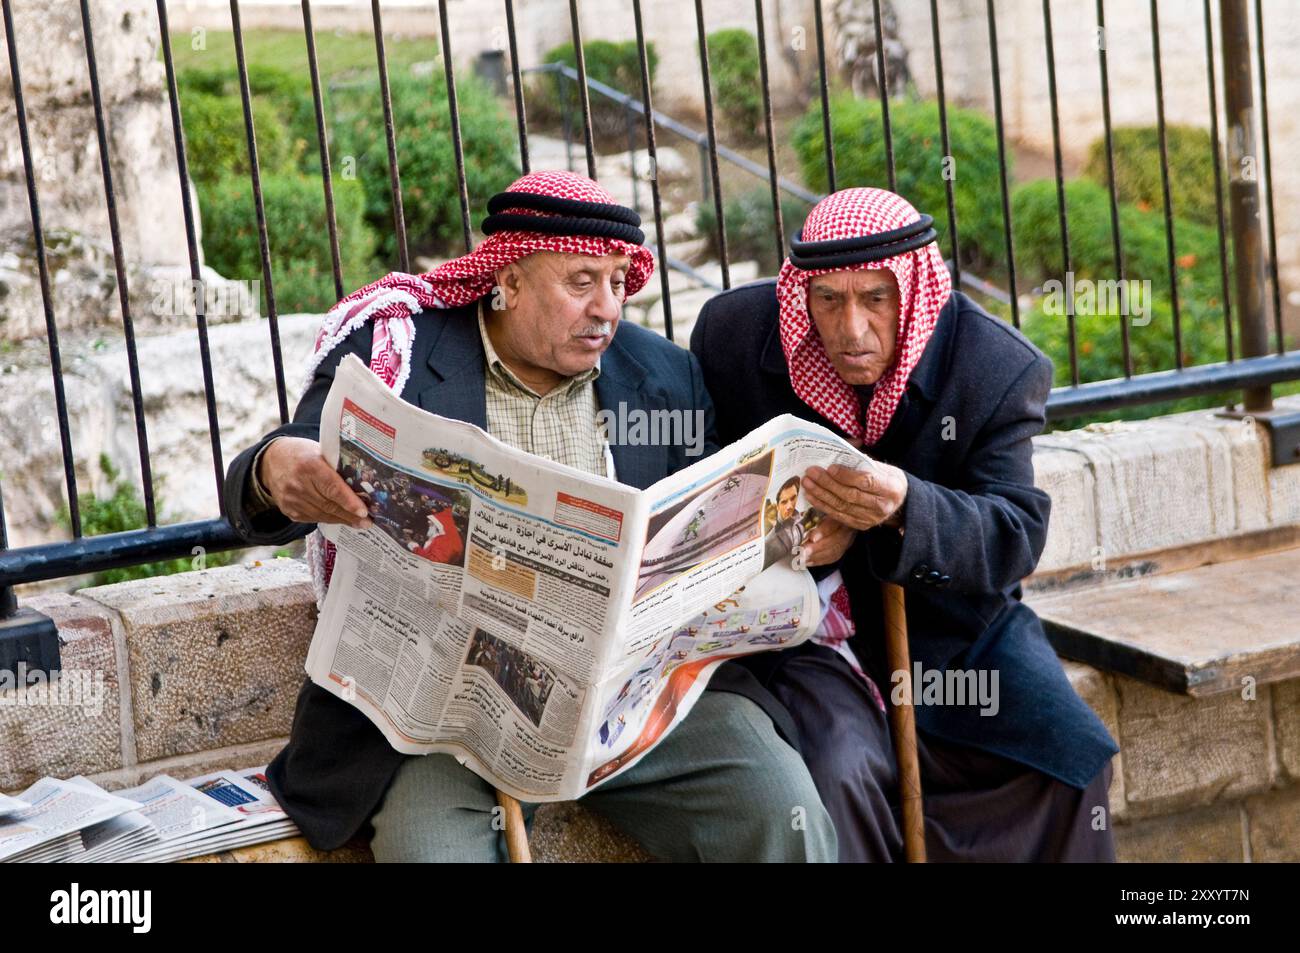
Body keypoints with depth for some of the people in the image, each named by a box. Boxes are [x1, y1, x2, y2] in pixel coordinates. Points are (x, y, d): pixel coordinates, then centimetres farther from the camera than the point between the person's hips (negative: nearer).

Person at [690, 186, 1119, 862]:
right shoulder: (733, 332, -7)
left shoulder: (998, 368, -11)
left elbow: (1016, 540, -17)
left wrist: (905, 507, -38)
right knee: (841, 769, -28)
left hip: (946, 621, 1)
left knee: (1071, 763, -13)